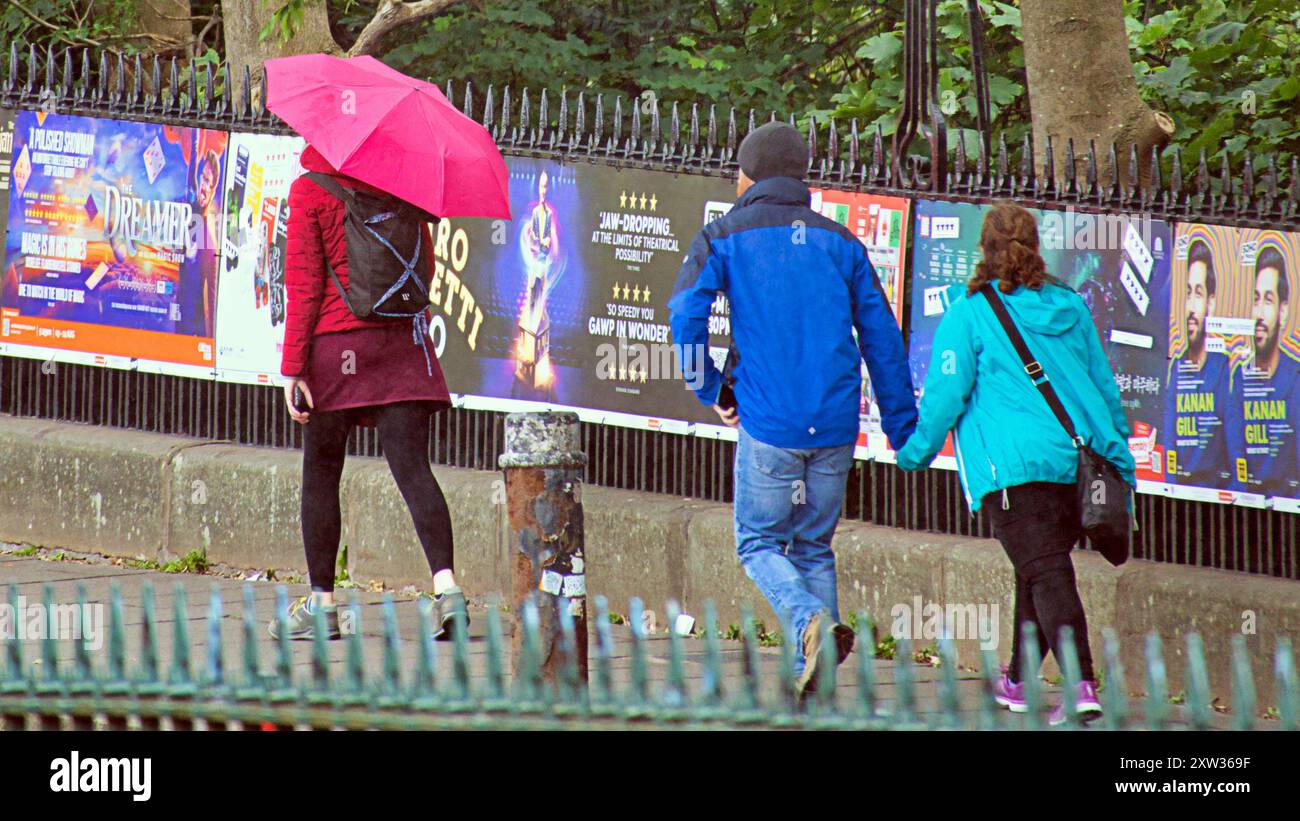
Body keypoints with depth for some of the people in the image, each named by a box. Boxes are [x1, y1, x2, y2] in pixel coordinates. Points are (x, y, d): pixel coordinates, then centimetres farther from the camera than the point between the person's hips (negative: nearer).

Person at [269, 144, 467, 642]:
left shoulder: (310, 190, -6)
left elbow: (304, 283, -9)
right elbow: (425, 263, 14)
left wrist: (292, 365, -8)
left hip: (334, 340, -4)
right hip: (400, 340, 4)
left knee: (320, 474, 8)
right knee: (412, 467, -3)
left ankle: (321, 604, 10)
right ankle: (445, 584, -20)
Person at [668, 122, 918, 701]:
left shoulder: (726, 238, 2)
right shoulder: (839, 242, 12)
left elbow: (685, 317, -10)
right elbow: (882, 337, 10)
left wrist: (711, 392, 3)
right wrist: (904, 429, 14)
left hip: (769, 421, -3)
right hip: (835, 425, 3)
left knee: (758, 543, 8)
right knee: (814, 546, 14)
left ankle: (809, 619, -21)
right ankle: (812, 678, 3)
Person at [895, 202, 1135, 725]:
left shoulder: (970, 313, -4)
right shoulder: (1070, 309, 13)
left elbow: (946, 393, -4)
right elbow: (1105, 387, 18)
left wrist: (916, 452, 10)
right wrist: (1119, 458, 26)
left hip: (1014, 465, -6)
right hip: (1081, 459, 6)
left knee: (1046, 571, -12)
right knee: (1041, 568, 21)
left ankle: (1083, 686, -27)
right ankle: (1020, 680, 34)